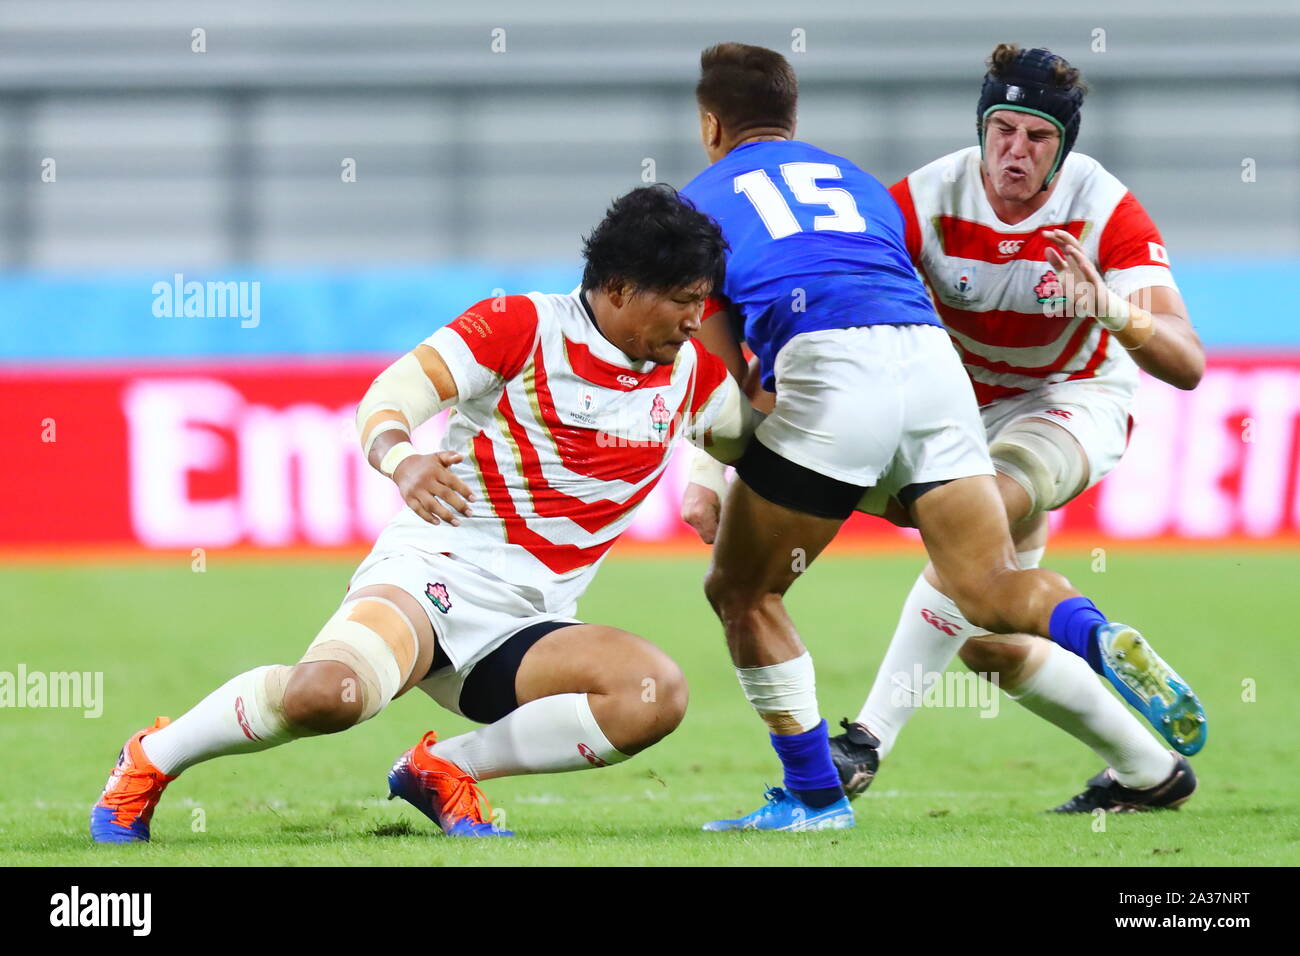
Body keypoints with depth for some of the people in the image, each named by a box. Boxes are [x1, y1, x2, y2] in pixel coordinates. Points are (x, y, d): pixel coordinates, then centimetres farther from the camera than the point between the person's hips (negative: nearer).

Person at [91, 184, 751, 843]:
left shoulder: (690, 369, 10)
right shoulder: (521, 324, -6)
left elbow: (746, 436, 31)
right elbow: (390, 395, -16)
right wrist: (400, 458, -35)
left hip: (524, 628, 5)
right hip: (435, 567, -5)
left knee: (656, 697, -24)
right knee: (329, 689, -35)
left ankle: (445, 768, -6)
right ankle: (150, 759, -5)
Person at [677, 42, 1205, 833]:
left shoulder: (700, 203, 20)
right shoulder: (853, 181, 33)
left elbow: (721, 367, 14)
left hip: (827, 365, -4)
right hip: (933, 360, 4)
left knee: (742, 591, 13)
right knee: (991, 588, 0)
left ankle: (816, 796, 10)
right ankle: (1102, 641, -31)